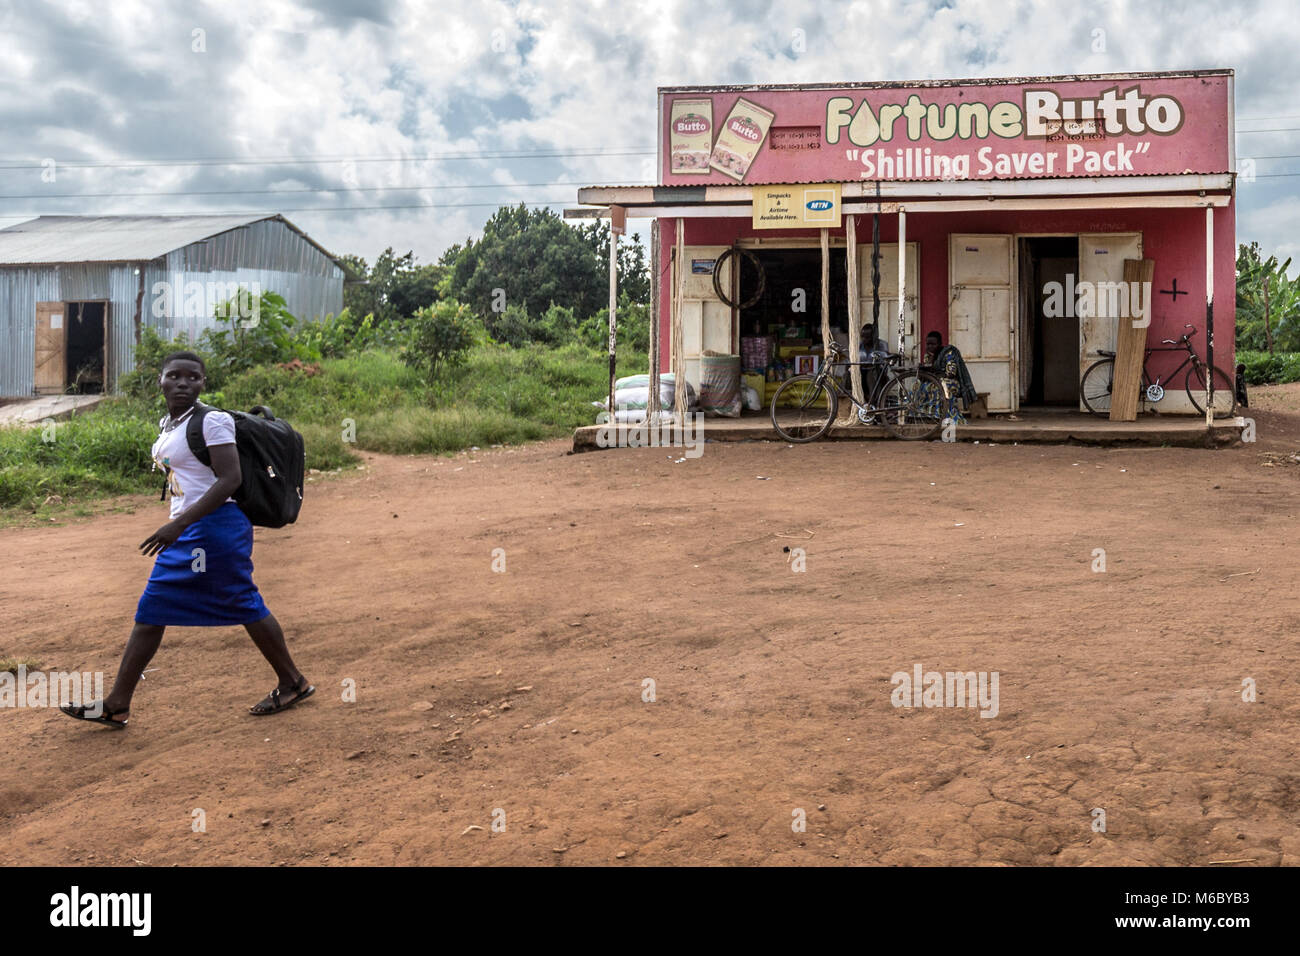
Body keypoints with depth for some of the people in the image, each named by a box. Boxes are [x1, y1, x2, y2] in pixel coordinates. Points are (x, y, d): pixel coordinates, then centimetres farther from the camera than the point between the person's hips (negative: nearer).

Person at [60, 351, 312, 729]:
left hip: (214, 526, -9)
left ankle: (293, 683, 16)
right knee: (151, 612, 9)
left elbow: (230, 479, -21)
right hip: (184, 532, 9)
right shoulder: (167, 425, 13)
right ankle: (117, 704, 15)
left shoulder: (210, 421, -13)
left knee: (245, 606, 0)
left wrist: (178, 524, -24)